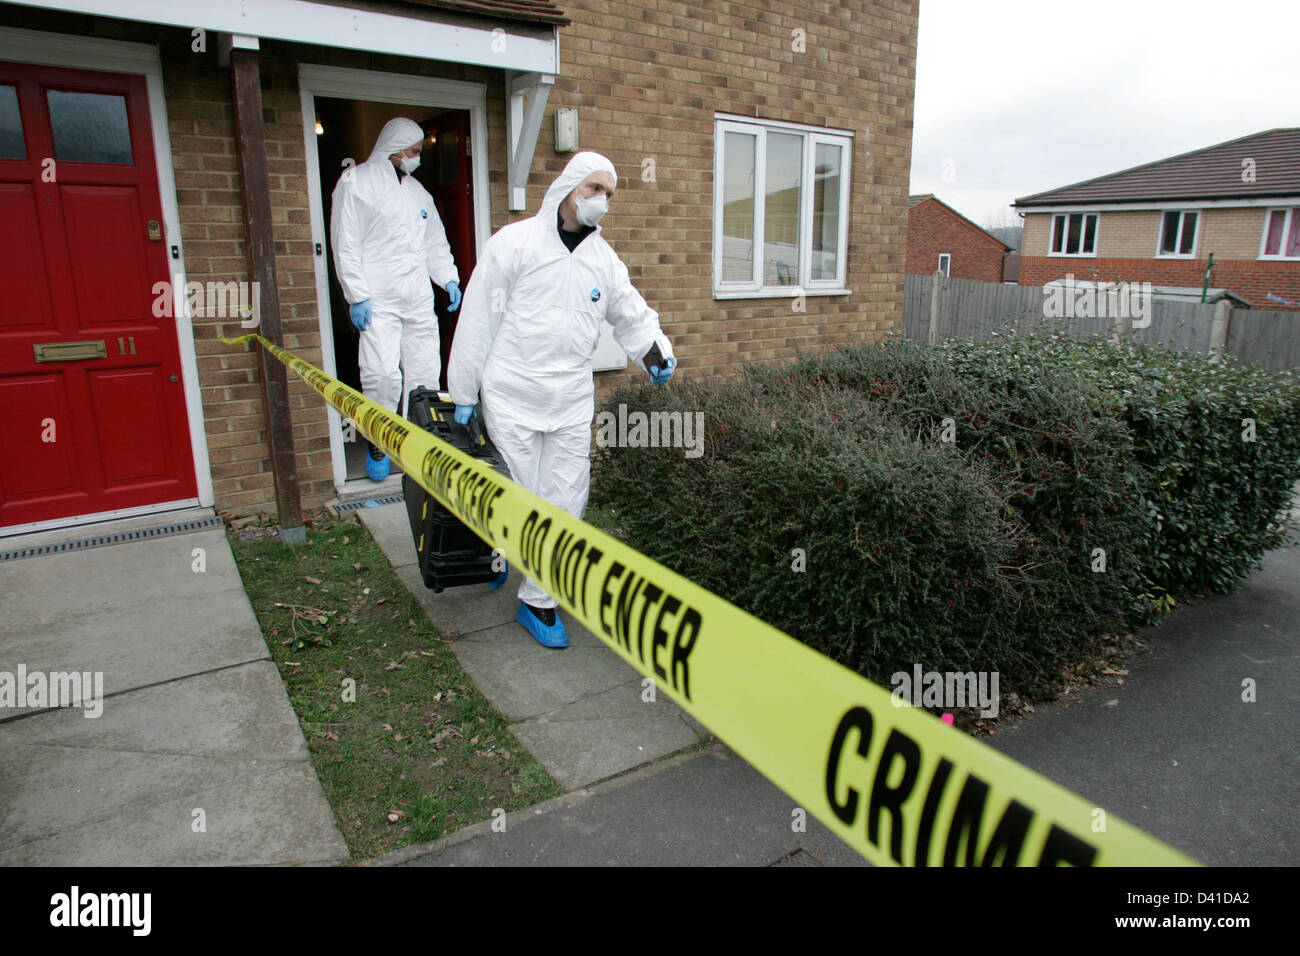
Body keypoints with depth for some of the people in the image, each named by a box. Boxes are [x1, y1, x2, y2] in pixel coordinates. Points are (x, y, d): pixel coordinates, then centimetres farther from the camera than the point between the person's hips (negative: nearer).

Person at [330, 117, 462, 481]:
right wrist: (357, 296, -12)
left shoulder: (417, 191, 21)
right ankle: (378, 444, 3)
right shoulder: (356, 182, 1)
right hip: (378, 301, -6)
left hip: (419, 300, 6)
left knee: (425, 372, 4)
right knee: (383, 375, -13)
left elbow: (435, 241, 27)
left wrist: (449, 278, 14)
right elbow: (346, 244, -5)